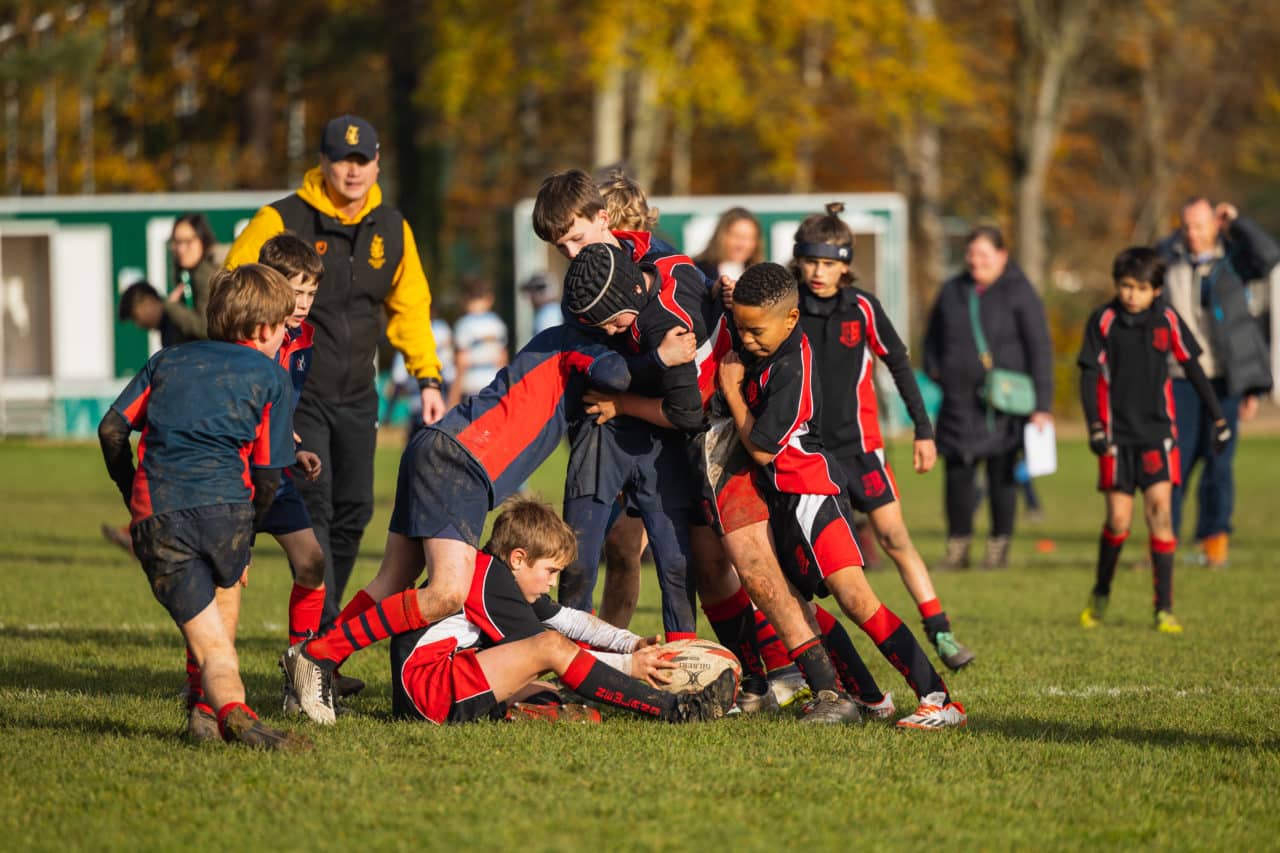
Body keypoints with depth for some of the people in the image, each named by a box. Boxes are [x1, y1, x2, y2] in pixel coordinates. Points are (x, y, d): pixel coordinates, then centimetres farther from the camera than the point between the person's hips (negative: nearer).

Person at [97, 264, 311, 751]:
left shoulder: (167, 361, 25)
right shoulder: (271, 377, 15)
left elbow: (111, 429, 18)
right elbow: (267, 474, 11)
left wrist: (134, 496, 31)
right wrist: (245, 534, 25)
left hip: (155, 515, 2)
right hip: (225, 504, -2)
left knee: (211, 644, 0)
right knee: (225, 588, 30)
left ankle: (233, 709, -29)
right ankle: (208, 709, 20)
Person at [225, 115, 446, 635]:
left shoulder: (392, 230, 7)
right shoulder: (282, 221, -10)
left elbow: (410, 307, 17)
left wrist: (427, 379, 12)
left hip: (357, 396, 6)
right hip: (297, 392, -6)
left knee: (353, 511, 5)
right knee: (314, 504, -17)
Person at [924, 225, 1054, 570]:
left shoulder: (1019, 293, -1)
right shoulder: (952, 292, 11)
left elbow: (1039, 350, -3)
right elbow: (933, 339, 25)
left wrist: (1041, 405, -9)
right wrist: (935, 376, 7)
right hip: (959, 403, 4)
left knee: (1002, 475, -2)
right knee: (958, 474, 0)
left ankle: (1000, 546, 9)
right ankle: (957, 548, 9)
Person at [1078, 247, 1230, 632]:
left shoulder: (1167, 320, 0)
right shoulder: (1103, 321, -4)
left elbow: (1192, 368, 9)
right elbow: (1089, 375, -4)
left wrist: (1218, 418, 10)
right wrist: (1094, 426, -15)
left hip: (1157, 431, 1)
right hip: (1117, 434, -1)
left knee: (1159, 511, -10)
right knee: (1118, 520, -2)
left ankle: (1164, 609, -7)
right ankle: (1100, 595, 23)